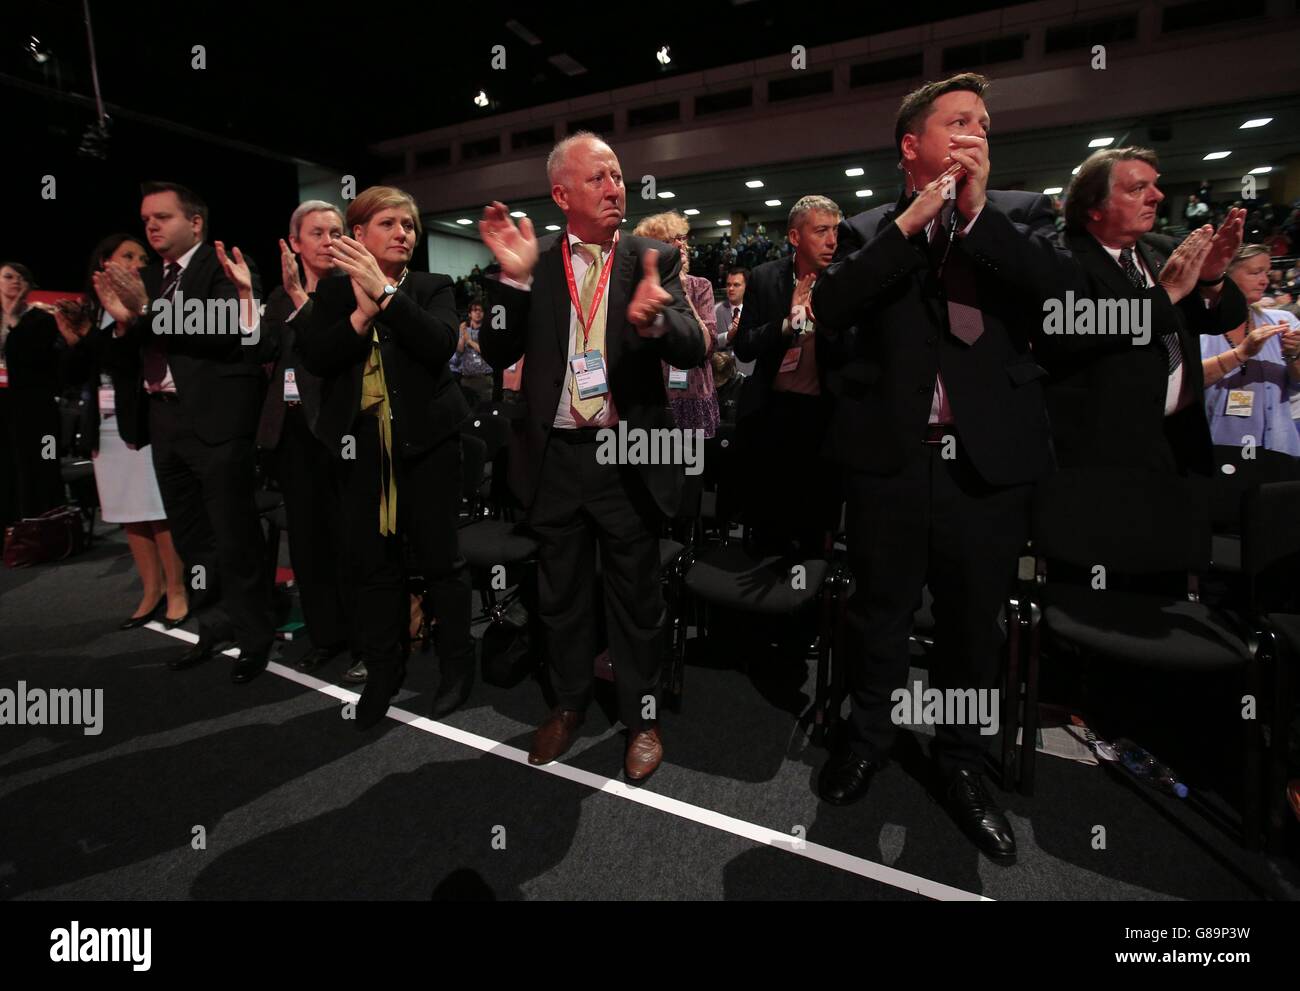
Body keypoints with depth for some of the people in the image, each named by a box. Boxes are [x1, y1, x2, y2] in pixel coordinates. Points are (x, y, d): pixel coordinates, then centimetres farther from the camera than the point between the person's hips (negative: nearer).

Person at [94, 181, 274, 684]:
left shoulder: (225, 268, -3)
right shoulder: (143, 278, 15)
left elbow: (225, 334, -19)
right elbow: (121, 361, 10)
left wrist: (149, 310, -22)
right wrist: (122, 320, -9)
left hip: (215, 419, -7)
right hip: (163, 420, 7)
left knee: (234, 537, -3)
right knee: (190, 539, 15)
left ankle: (254, 637, 11)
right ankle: (214, 628, 28)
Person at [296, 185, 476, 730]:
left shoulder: (433, 287, 5)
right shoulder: (334, 291, 11)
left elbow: (440, 344, -14)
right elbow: (313, 357, -3)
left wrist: (385, 292, -19)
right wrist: (362, 312, -14)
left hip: (426, 440, -2)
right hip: (361, 445, 3)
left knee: (439, 557, 3)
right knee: (373, 561, 8)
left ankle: (457, 664, 20)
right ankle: (383, 668, 25)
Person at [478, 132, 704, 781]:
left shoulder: (652, 260, 0)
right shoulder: (533, 266, 4)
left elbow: (692, 349, -11)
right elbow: (497, 354, -2)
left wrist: (653, 319, -33)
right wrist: (514, 277, -16)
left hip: (629, 458, -1)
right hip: (555, 456, 2)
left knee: (636, 594, 10)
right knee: (562, 593, 16)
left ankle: (641, 716, 31)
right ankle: (569, 703, 39)